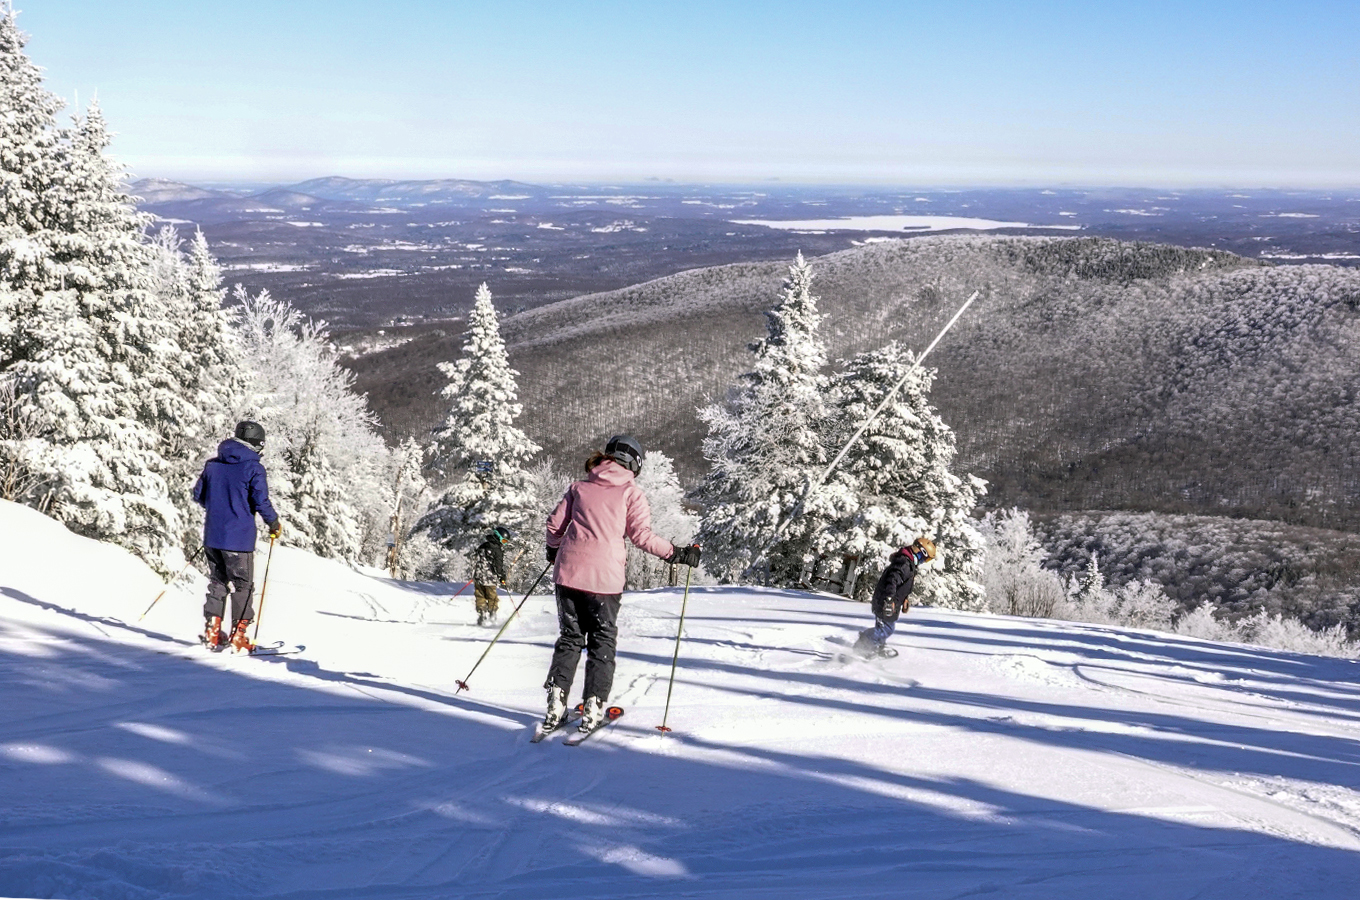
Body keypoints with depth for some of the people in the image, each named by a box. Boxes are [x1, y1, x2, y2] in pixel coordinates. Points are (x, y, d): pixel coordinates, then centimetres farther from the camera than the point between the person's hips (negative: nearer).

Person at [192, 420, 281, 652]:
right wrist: (274, 524, 2)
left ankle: (212, 633, 13)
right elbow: (261, 501, -14)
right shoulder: (253, 467, -9)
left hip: (212, 535, 5)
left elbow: (198, 495, 15)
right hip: (239, 537, -5)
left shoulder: (213, 464, 8)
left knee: (217, 583, 16)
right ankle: (238, 637, 2)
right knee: (243, 586, 4)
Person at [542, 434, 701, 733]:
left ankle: (556, 703, 6)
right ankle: (593, 708, 4)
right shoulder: (631, 491, 2)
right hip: (604, 575, -3)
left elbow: (555, 524, 13)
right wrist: (676, 553, 2)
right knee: (602, 641, 9)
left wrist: (554, 550, 31)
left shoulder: (580, 487, 13)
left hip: (569, 571, 3)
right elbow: (641, 536, -6)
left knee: (570, 637, 14)